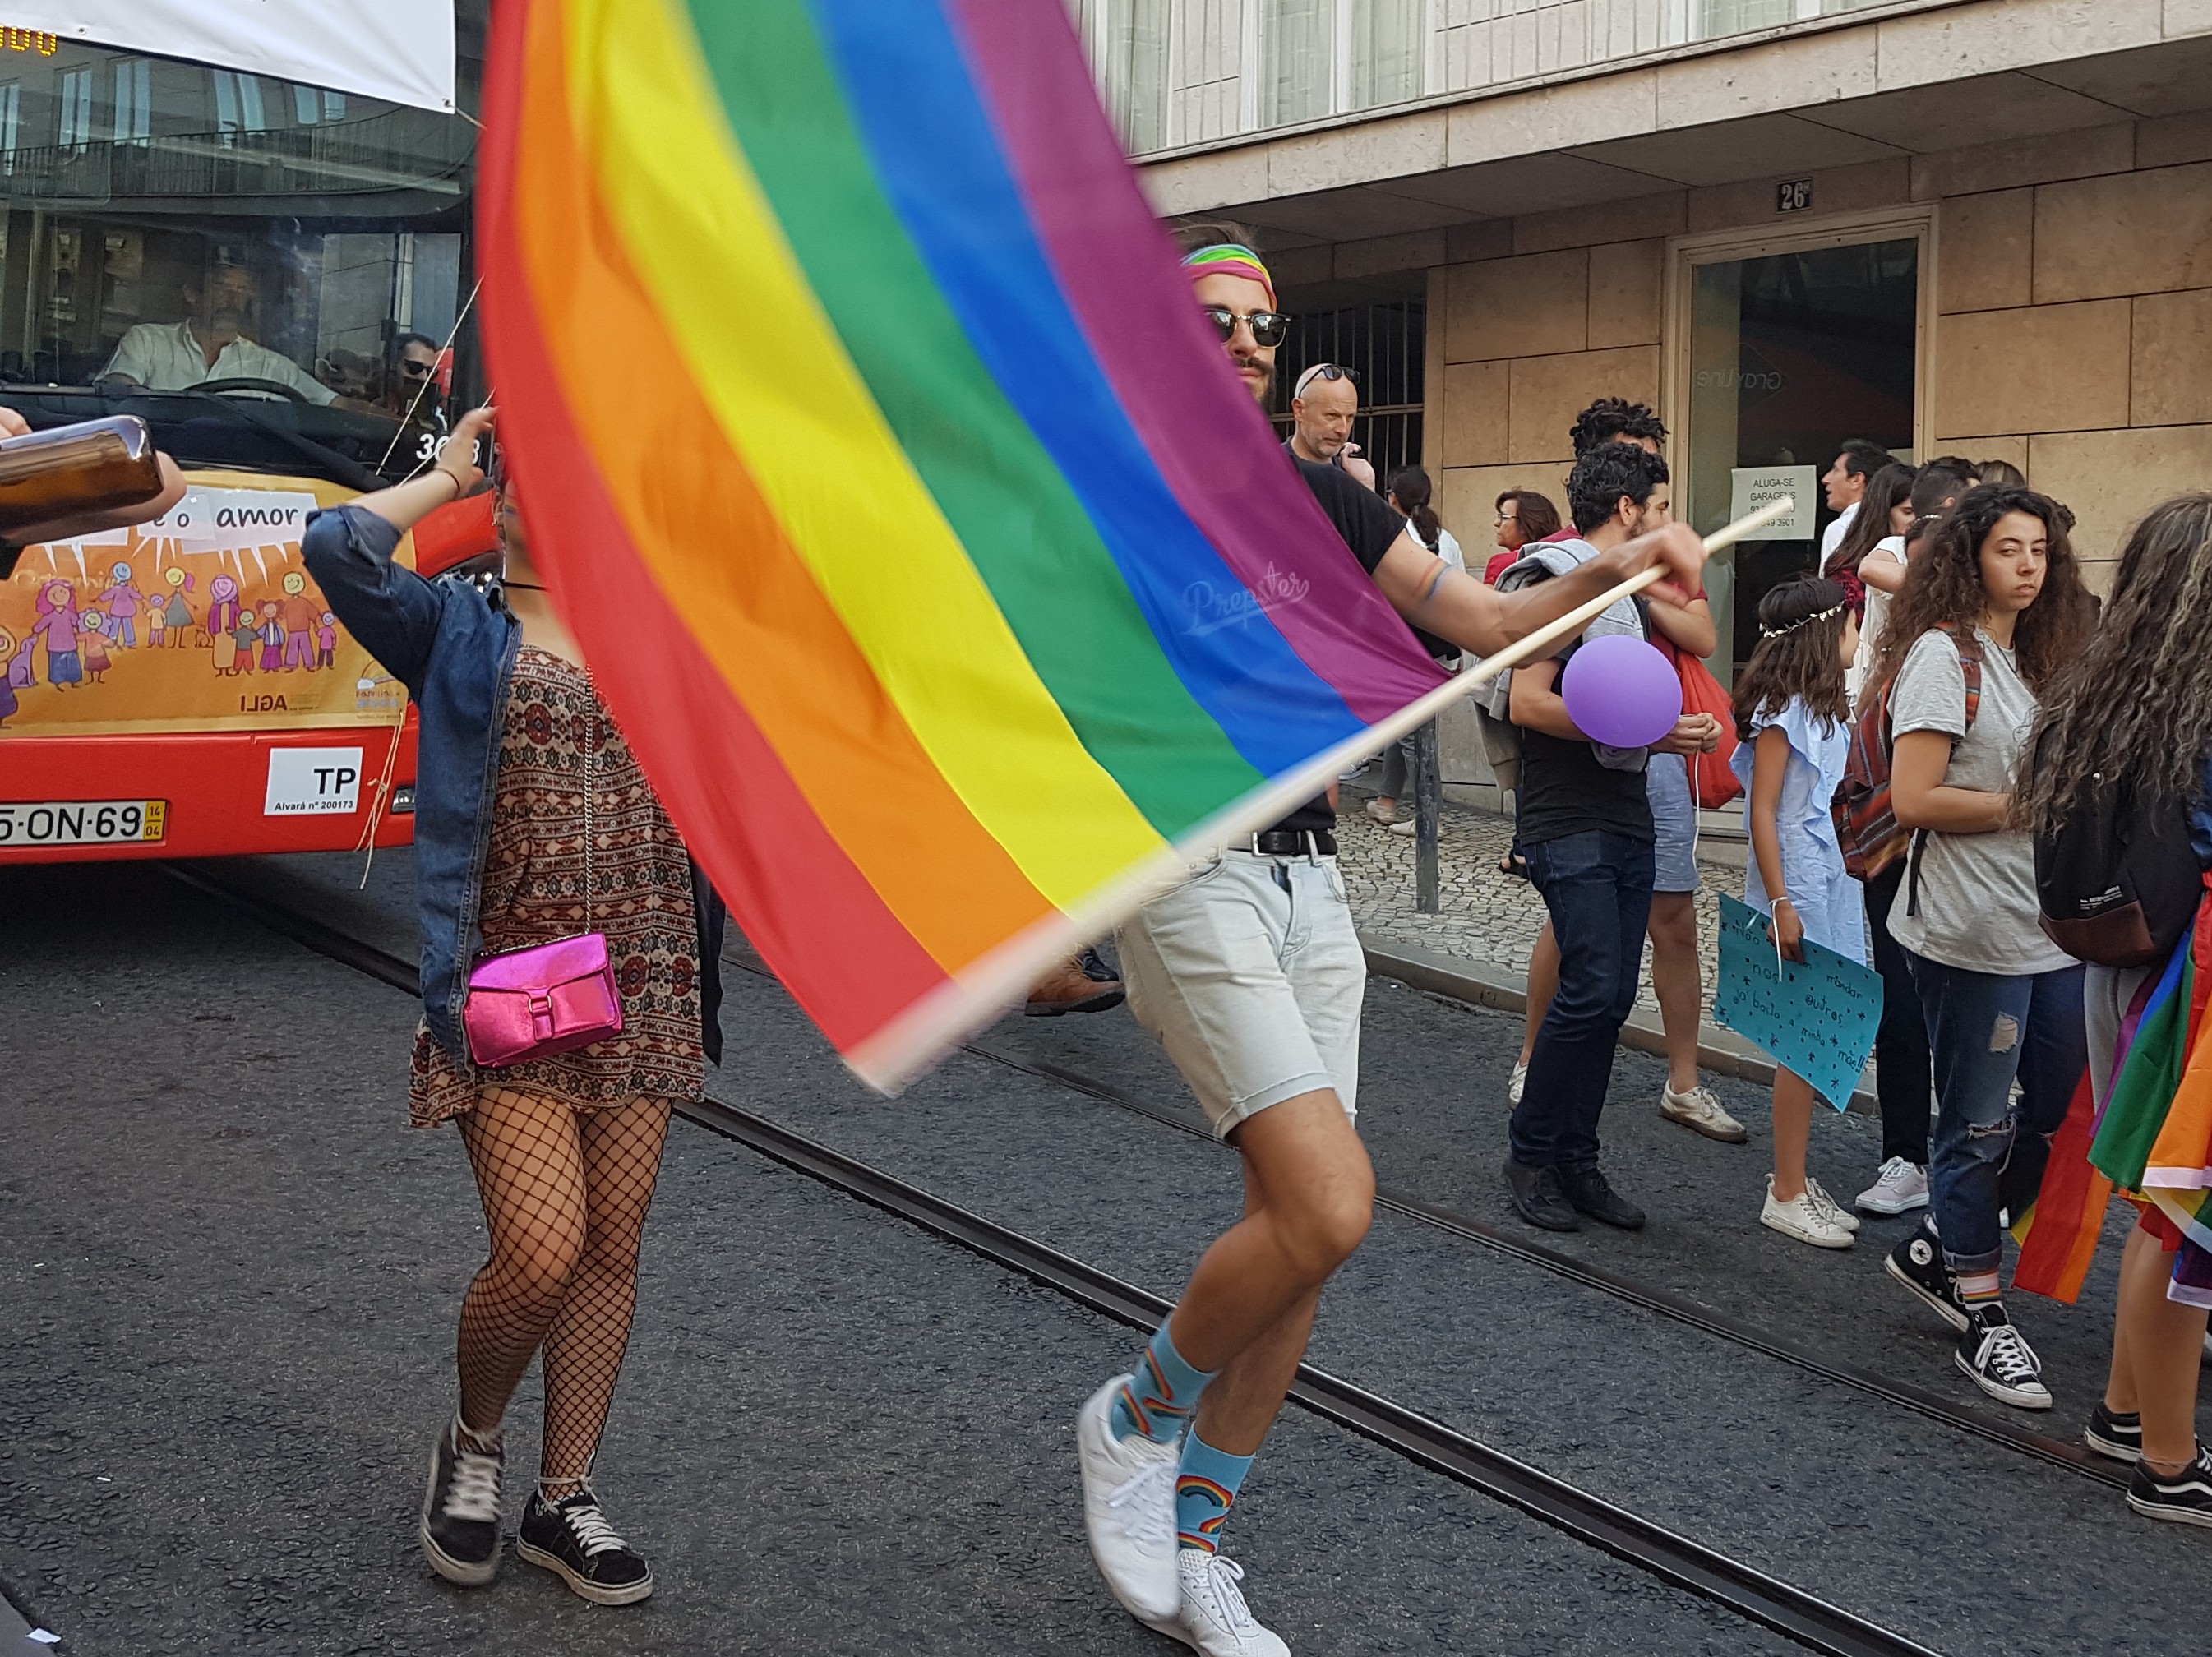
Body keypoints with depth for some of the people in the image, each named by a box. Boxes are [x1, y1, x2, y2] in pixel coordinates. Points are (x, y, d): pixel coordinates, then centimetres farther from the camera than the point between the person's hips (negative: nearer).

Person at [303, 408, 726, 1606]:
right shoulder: (459, 635, 5)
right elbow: (337, 546, -12)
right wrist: (446, 474, 3)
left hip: (644, 984, 4)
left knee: (611, 1249, 6)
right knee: (540, 1251, -12)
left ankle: (563, 1498, 22)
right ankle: (473, 1442, 19)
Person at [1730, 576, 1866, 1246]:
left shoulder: (1826, 707, 13)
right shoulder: (1783, 711, -14)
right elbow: (1762, 812, -16)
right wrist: (1781, 904, -18)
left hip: (1832, 882, 9)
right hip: (1797, 886, -9)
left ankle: (1794, 1179, 21)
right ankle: (1787, 1195, 5)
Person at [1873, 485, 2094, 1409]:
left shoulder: (2032, 657, 15)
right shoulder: (1943, 653, -11)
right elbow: (1915, 799, -18)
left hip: (2051, 930, 8)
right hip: (1975, 934, -8)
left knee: (2062, 1109, 12)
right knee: (1979, 1124, 2)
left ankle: (1940, 1251, 29)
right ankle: (1979, 1315, 15)